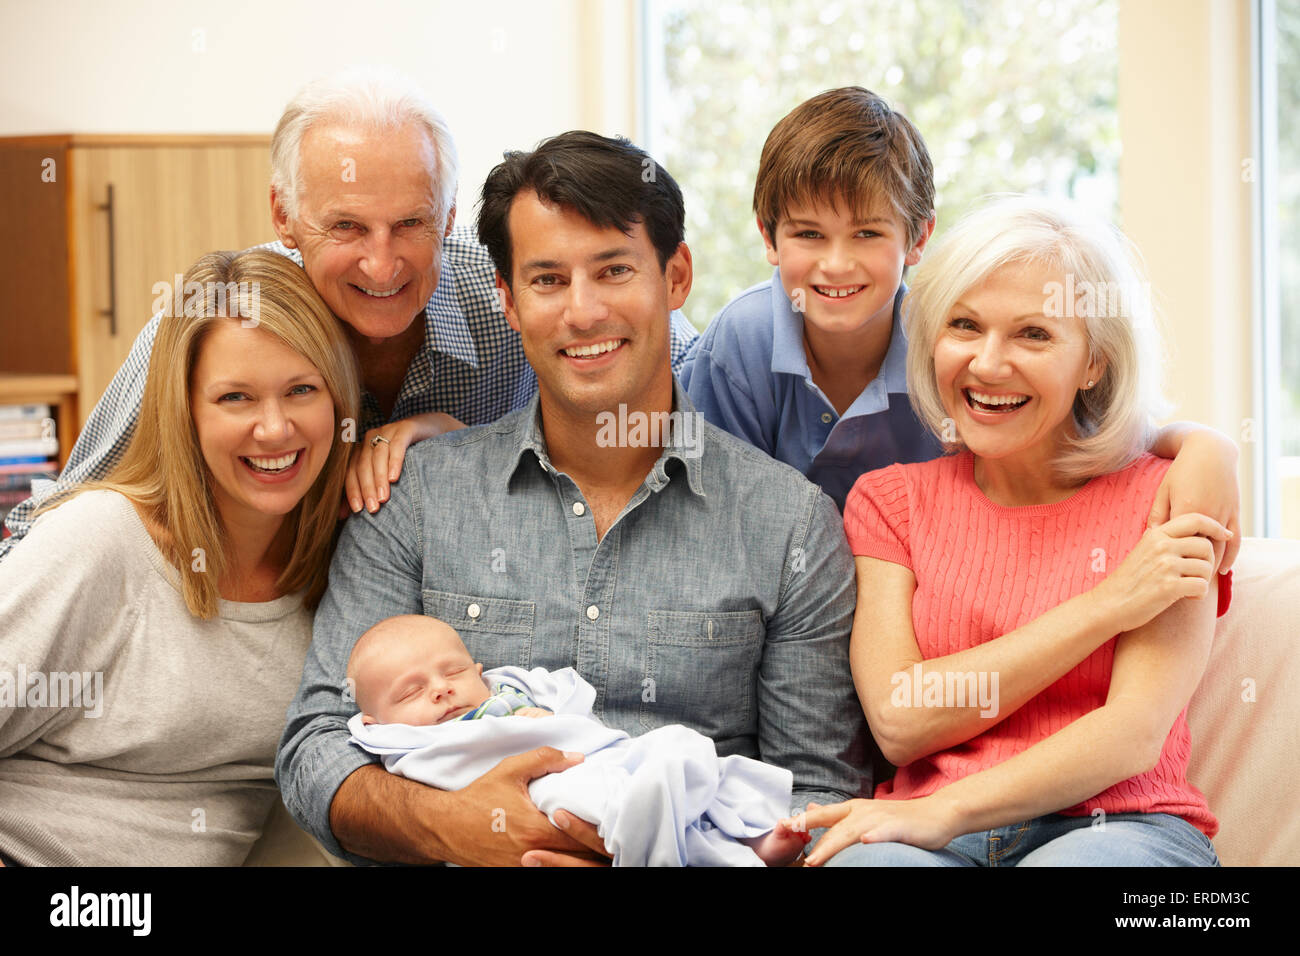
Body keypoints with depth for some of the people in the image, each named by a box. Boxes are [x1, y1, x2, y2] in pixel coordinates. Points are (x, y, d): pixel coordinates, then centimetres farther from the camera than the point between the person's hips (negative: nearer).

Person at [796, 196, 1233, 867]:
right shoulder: (888, 501, 14)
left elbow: (1135, 733, -6)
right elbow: (898, 723, -1)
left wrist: (943, 810, -19)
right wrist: (1105, 606, -5)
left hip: (1114, 828, 0)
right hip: (927, 832, 1)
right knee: (865, 861, -35)